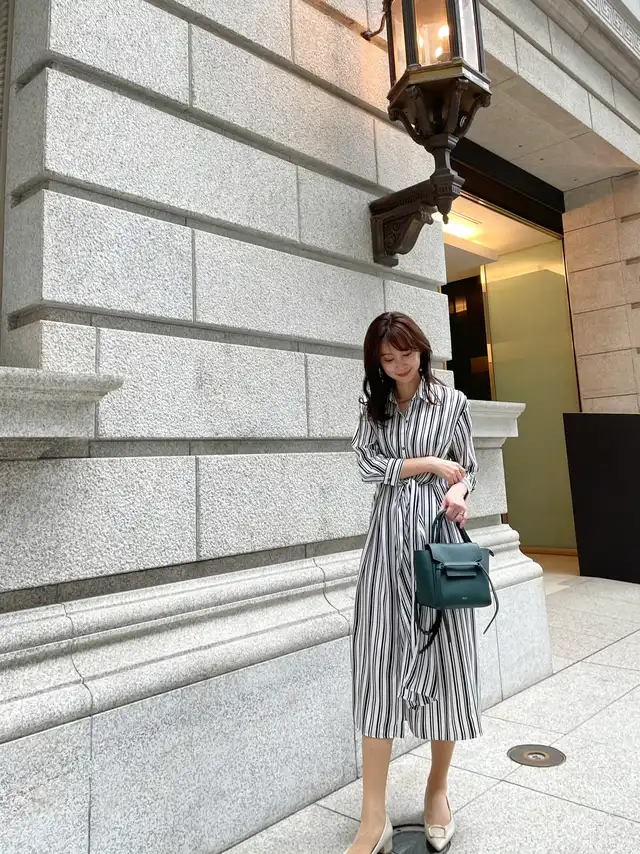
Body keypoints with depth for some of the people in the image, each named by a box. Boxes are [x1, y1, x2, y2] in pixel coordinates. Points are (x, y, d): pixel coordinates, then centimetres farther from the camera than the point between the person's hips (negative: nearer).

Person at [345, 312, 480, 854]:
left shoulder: (452, 401, 6)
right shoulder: (373, 408, 11)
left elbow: (468, 466, 7)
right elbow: (368, 465, -1)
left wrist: (459, 492, -14)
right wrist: (429, 463, -7)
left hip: (438, 532, -1)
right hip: (389, 536, 1)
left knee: (442, 657, 5)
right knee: (379, 664, -2)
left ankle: (438, 788, 27)